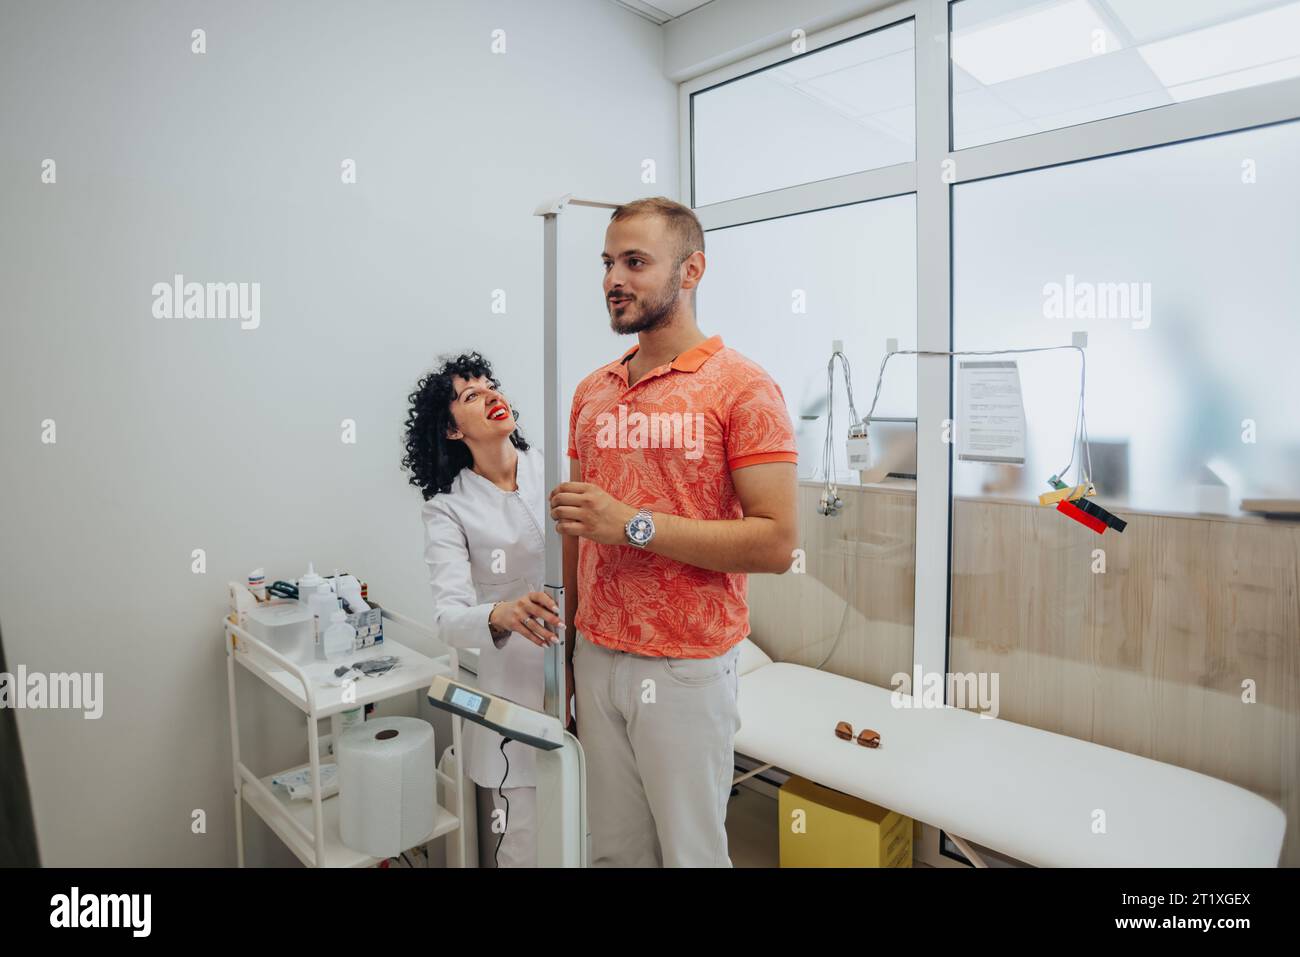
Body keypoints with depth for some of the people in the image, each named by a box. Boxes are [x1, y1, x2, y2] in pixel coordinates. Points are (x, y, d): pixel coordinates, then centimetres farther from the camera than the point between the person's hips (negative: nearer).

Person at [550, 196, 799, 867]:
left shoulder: (742, 387, -10)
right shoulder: (592, 391, 9)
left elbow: (777, 543, -16)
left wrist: (636, 524, -21)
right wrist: (567, 646, 11)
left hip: (686, 670, -5)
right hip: (597, 657, 5)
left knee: (690, 851, 11)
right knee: (614, 848, 18)